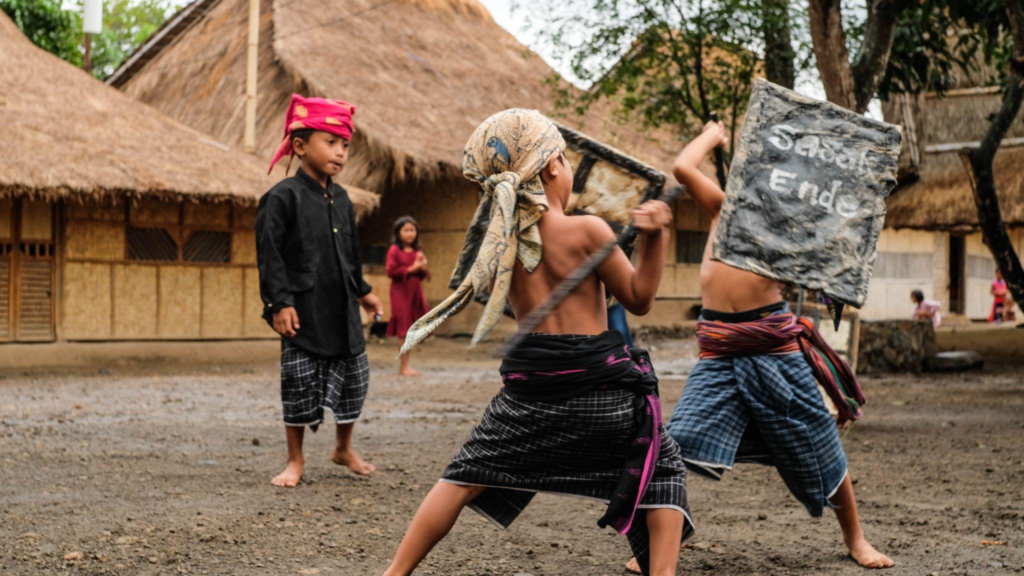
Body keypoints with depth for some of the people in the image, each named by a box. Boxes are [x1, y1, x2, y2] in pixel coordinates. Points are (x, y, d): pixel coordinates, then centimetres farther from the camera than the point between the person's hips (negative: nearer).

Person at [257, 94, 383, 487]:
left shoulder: (340, 199, 11)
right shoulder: (283, 197, -10)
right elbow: (269, 254, -13)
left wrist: (362, 291, 27)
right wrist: (279, 303, -19)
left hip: (341, 309, 6)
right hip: (303, 310, -6)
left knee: (354, 378, 10)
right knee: (299, 383, -1)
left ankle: (344, 448, 30)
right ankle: (295, 459, 14)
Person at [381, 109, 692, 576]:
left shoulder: (501, 238, 2)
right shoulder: (587, 230, -11)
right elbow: (639, 299, -3)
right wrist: (654, 238, -9)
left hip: (532, 387, 4)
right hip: (599, 384, -3)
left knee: (463, 479, 14)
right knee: (662, 471, 15)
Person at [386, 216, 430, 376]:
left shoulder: (417, 252, 12)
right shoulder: (395, 250, -6)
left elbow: (423, 276, 16)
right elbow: (390, 271, -14)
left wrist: (422, 268, -6)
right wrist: (411, 269, -15)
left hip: (415, 292, 6)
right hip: (401, 292, -6)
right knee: (403, 331, -5)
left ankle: (406, 364, 13)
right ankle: (403, 366, -1)